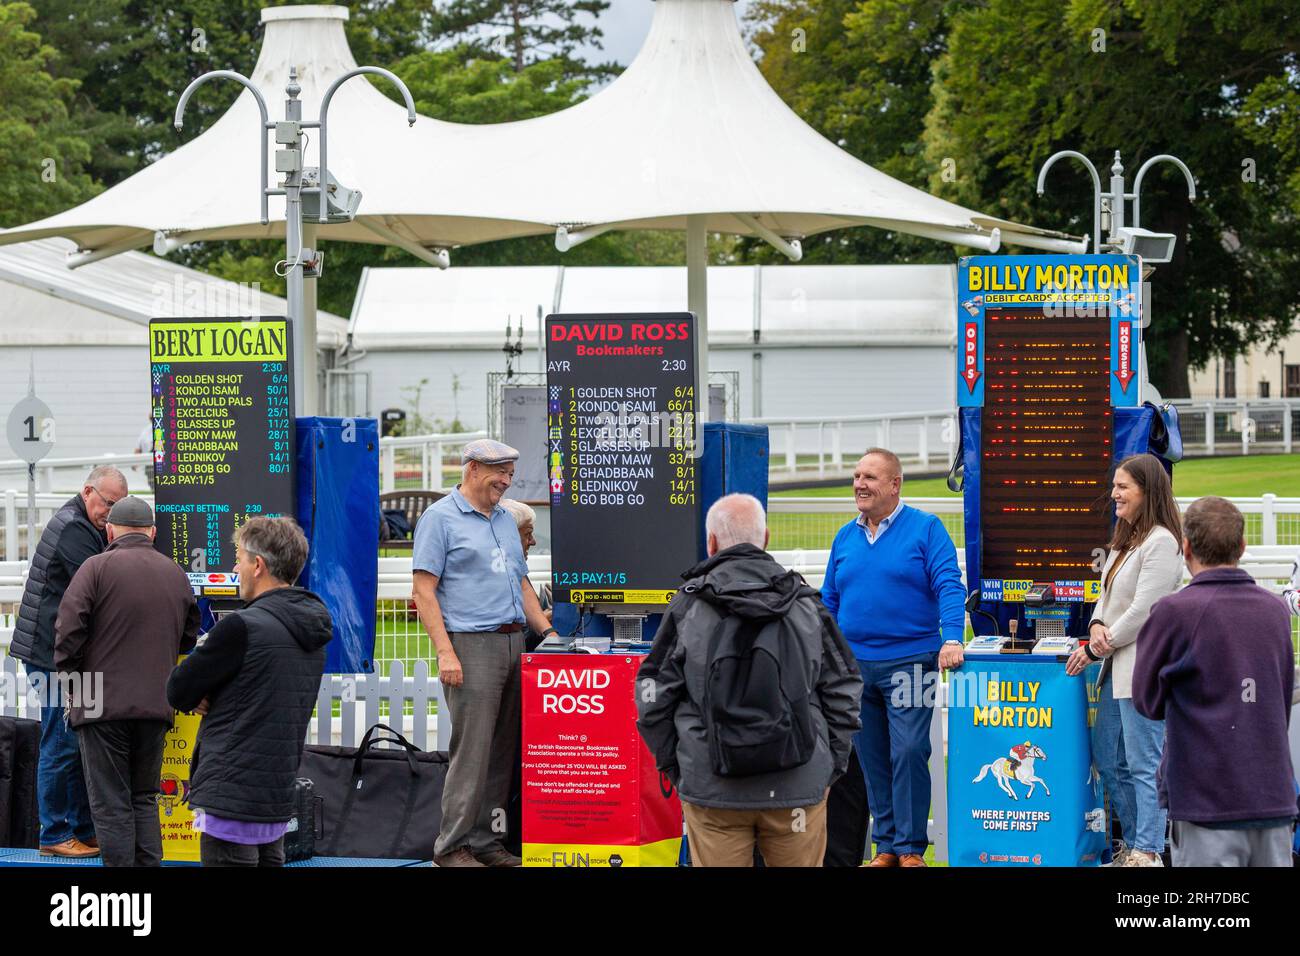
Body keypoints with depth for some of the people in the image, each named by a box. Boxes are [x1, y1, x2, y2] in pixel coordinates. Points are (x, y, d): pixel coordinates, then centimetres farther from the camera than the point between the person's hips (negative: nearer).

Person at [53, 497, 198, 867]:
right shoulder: (176, 574, 10)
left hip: (103, 706, -5)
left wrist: (72, 683, 2)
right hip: (156, 706, 5)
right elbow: (189, 638, 19)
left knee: (110, 805, -1)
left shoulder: (97, 567, -7)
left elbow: (68, 632, -10)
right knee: (144, 800, 15)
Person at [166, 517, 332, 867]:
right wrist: (214, 697, -1)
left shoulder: (243, 628, -16)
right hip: (278, 797, 8)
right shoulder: (312, 629, 10)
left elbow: (178, 692, -9)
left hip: (231, 797, -8)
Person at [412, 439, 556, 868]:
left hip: (514, 644, 7)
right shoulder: (441, 518, -3)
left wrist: (546, 630, 14)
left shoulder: (505, 520, 20)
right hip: (471, 645, -7)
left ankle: (486, 841, 13)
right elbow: (424, 591, -9)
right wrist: (445, 653, -16)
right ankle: (452, 846, -4)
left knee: (503, 750, 7)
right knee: (472, 750, -10)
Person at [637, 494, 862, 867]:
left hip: (712, 791, -1)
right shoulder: (806, 604, 4)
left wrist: (672, 765, 12)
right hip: (800, 787, 1)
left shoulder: (687, 605, -1)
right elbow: (843, 691, 6)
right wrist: (831, 765, 14)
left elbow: (654, 695, 1)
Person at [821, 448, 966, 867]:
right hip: (854, 665, 5)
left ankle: (910, 847, -2)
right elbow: (829, 600, 17)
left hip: (909, 661, -5)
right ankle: (887, 844, 14)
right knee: (872, 759, 7)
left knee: (908, 752, -10)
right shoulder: (846, 537, 13)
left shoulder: (925, 529, -2)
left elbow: (949, 587, -10)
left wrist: (952, 639, -23)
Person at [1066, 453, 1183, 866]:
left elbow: (1143, 611, -17)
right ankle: (1132, 843, 23)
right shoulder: (1125, 540, 18)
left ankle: (1147, 851, -3)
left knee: (1144, 764, -6)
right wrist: (1097, 625, -2)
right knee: (1107, 759, 14)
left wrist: (1097, 648, -10)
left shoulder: (1161, 542, -13)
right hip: (1116, 666, 10)